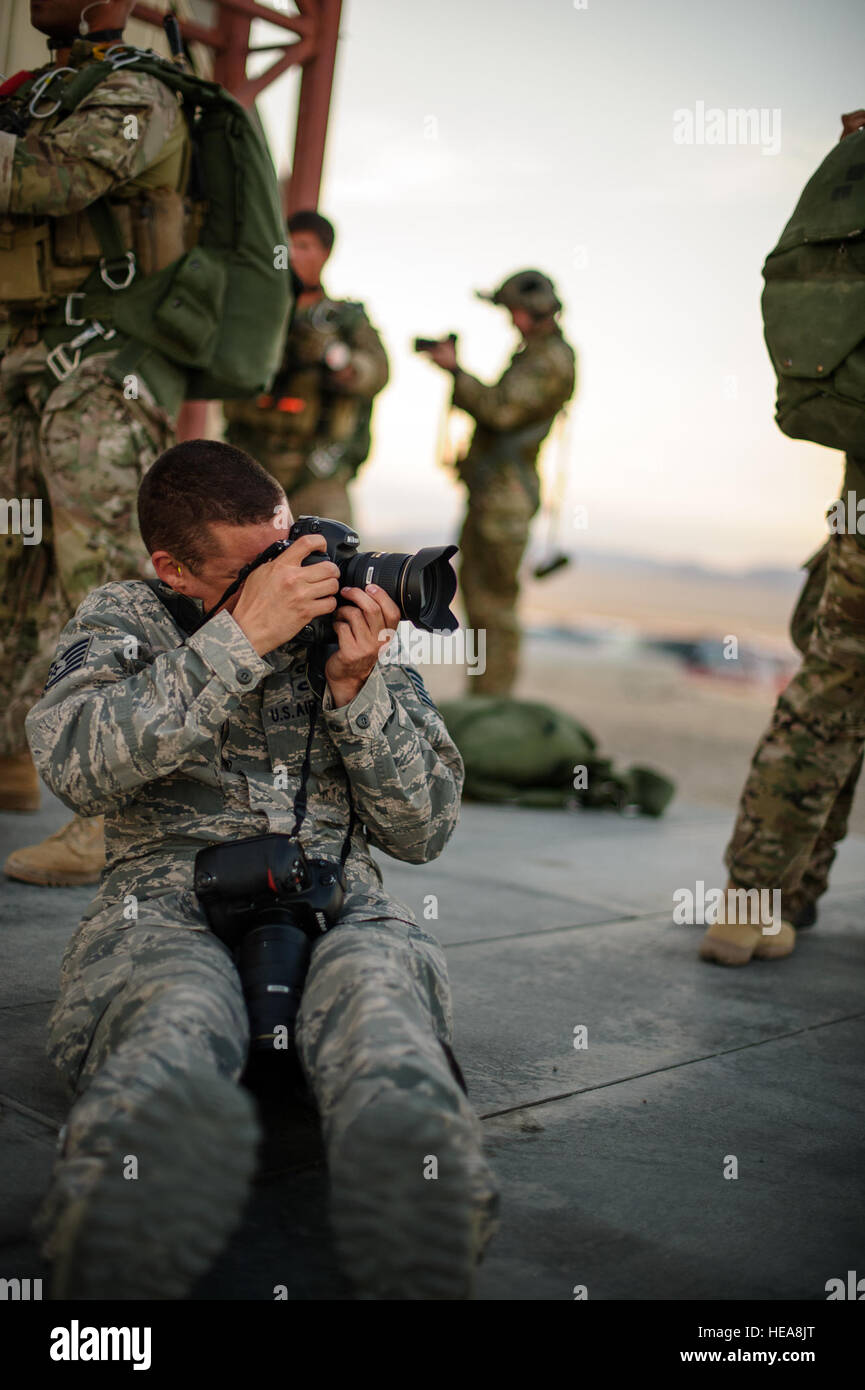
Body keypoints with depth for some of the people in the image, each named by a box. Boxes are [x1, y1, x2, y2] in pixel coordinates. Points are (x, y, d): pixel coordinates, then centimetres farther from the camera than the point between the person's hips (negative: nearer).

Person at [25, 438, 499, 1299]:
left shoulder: (351, 623, 20)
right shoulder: (122, 621, 17)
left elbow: (422, 832, 17)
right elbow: (74, 765, -7)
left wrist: (356, 688, 0)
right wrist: (242, 639, -11)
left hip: (338, 905, 1)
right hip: (166, 907, -1)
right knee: (170, 1028, -41)